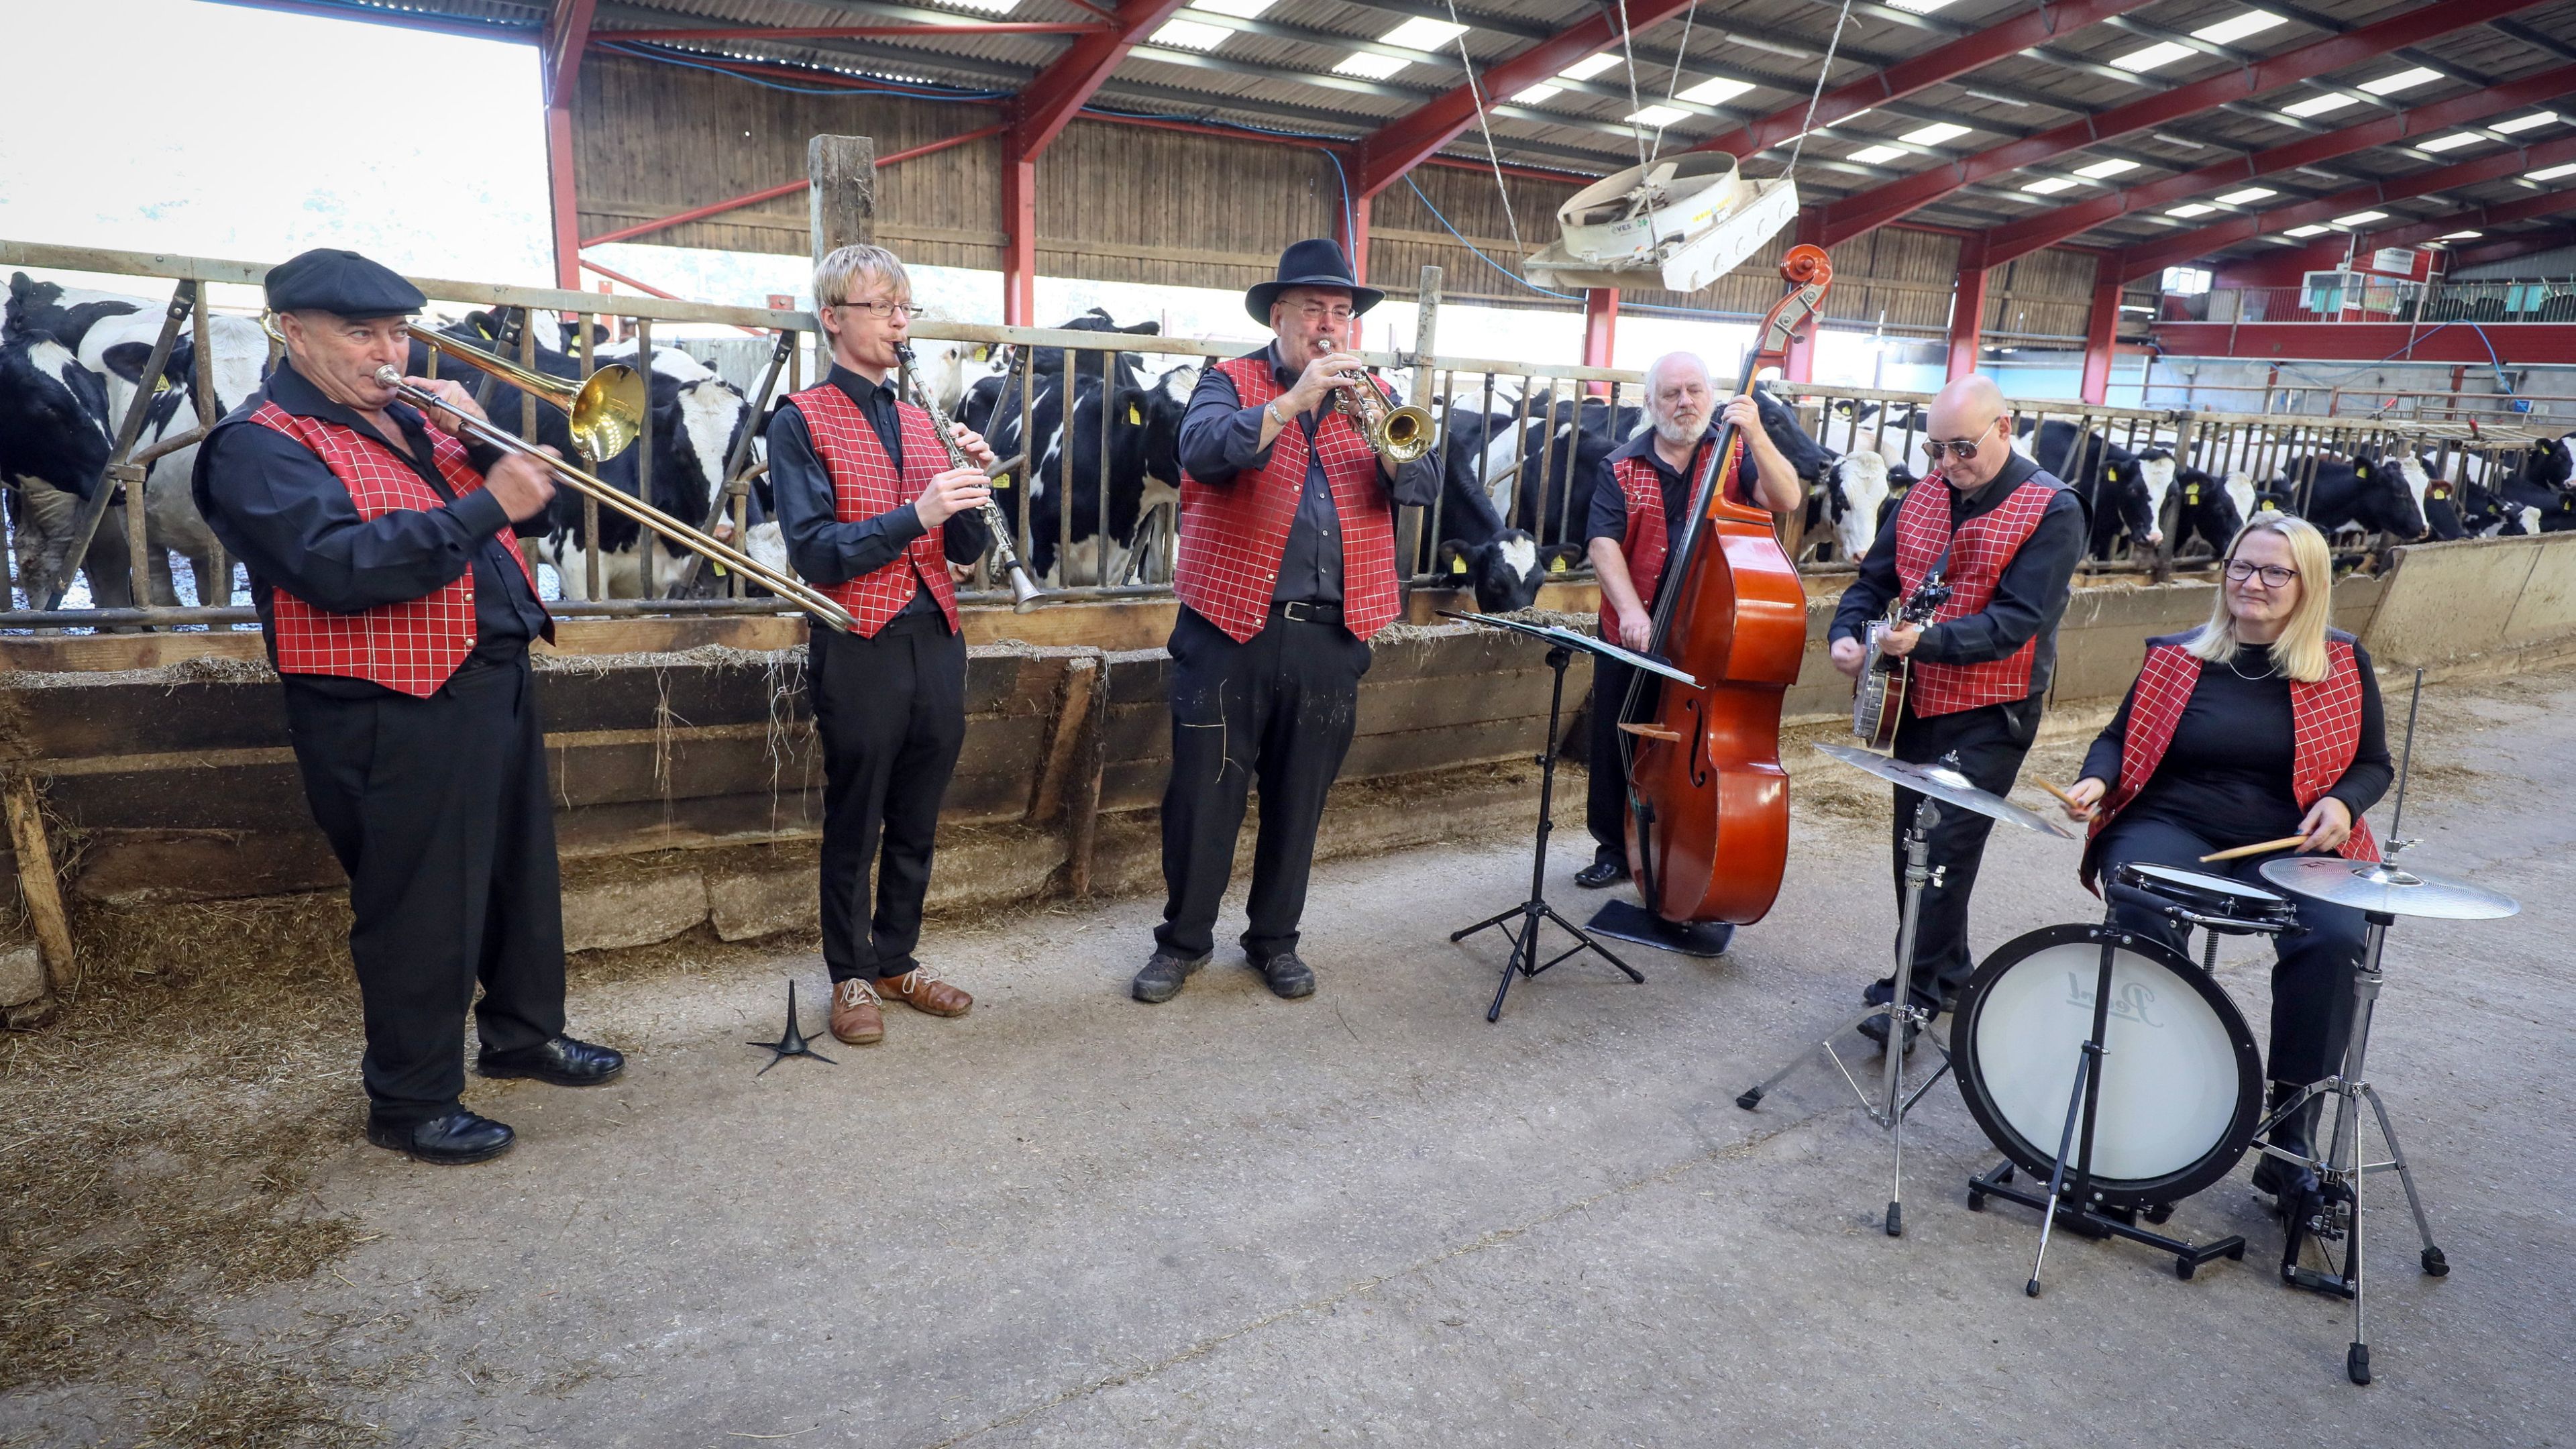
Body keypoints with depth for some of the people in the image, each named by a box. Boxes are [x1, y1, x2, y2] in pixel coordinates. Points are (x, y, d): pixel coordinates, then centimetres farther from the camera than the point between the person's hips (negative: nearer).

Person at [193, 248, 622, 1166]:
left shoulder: (412, 421, 15)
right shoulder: (264, 443, -10)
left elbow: (527, 502, 11)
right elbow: (340, 568, -26)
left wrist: (477, 437, -6)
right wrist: (484, 508, -28)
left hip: (496, 681, 8)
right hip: (395, 712, -8)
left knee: (523, 873, 18)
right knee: (424, 910, 0)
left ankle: (523, 1031, 37)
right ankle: (412, 1104, 16)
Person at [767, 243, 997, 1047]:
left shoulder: (919, 421, 13)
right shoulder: (803, 422, -3)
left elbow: (967, 551, 10)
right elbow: (815, 554, -14)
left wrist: (972, 488, -9)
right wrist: (915, 514, -24)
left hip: (936, 641, 5)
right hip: (860, 648, -5)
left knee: (916, 823, 15)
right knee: (853, 828, 7)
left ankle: (898, 958, 31)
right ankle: (851, 975, 23)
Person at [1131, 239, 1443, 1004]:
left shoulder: (1369, 397, 13)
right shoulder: (1231, 382, 3)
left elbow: (1424, 483, 0)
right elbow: (1203, 449, -18)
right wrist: (1295, 400, -25)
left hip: (1333, 634, 3)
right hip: (1232, 625, -3)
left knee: (1299, 799, 12)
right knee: (1204, 792, 3)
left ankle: (1274, 937, 28)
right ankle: (1183, 939, 20)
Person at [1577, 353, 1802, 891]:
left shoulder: (1734, 454, 0)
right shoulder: (1621, 467, -1)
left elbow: (1787, 500, -16)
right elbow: (1603, 543, -12)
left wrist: (1757, 436, -29)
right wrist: (1631, 610, -26)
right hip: (1632, 634, 1)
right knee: (1619, 746, 10)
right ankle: (1616, 848, 27)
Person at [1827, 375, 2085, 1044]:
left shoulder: (2052, 509, -12)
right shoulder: (1925, 494, 7)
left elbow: (2020, 620, -21)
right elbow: (1875, 576, 11)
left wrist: (1928, 640, -35)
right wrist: (1846, 632, -9)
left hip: (1991, 715, -7)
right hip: (1918, 702, 7)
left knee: (1946, 851, -8)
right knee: (1911, 841, 14)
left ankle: (1922, 994, 3)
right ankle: (1946, 970, 31)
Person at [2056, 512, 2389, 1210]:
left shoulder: (2343, 664, 9)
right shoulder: (2178, 656, 9)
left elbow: (2373, 764, 14)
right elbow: (2119, 737, 14)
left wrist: (2341, 803, -7)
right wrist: (2096, 780, -7)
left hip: (2288, 843, 1)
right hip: (2170, 826, 0)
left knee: (2335, 938, -29)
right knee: (2141, 916, -33)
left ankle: (2291, 1136, -17)